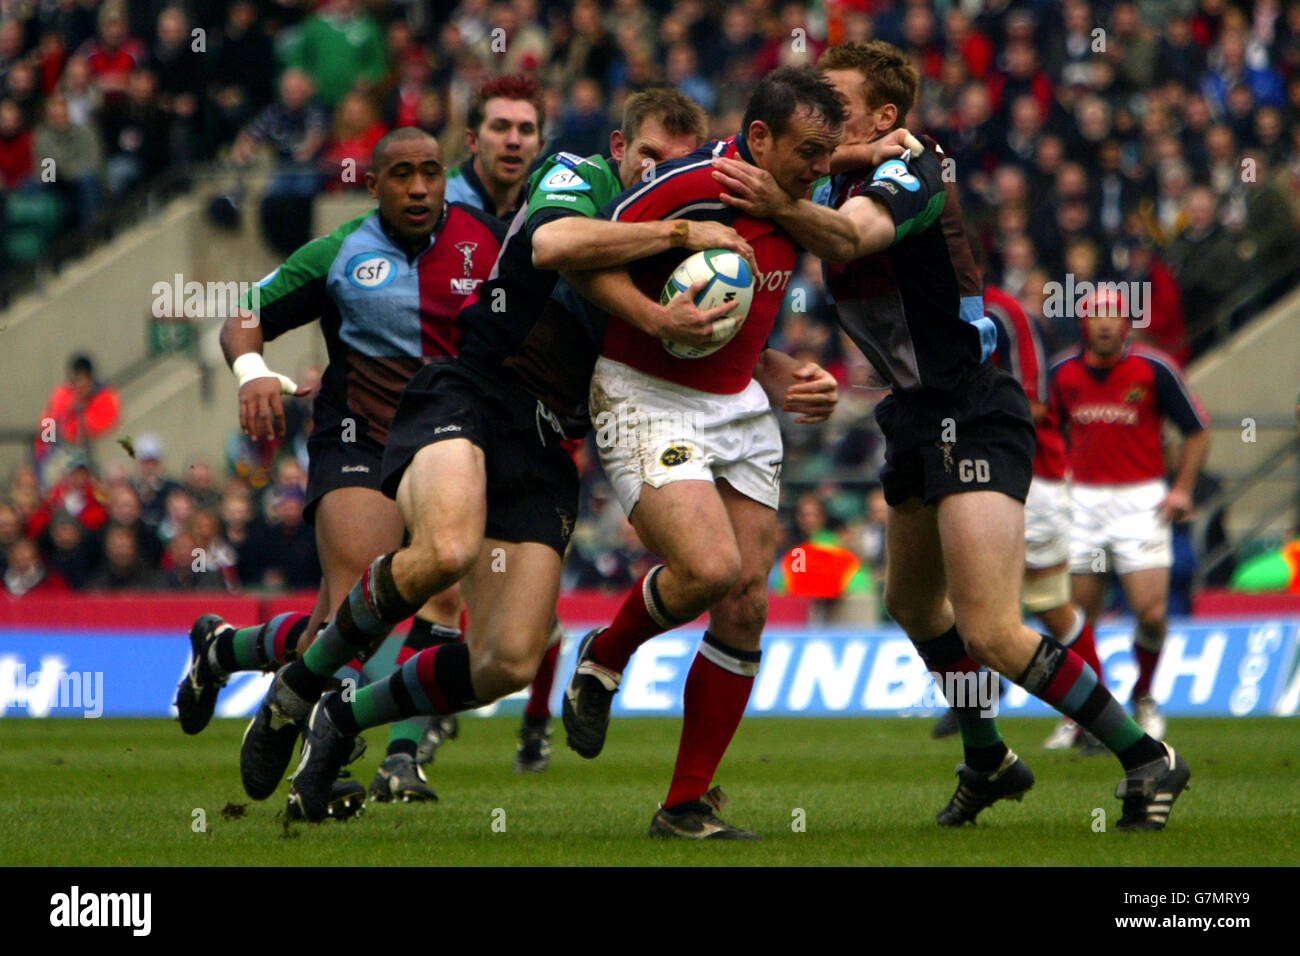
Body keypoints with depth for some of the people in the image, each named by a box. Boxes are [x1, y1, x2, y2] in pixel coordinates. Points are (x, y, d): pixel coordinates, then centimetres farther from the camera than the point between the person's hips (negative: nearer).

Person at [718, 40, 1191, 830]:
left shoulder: (909, 173, -17)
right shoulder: (840, 183, 11)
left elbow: (854, 233, -38)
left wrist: (782, 207, -58)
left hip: (973, 416, -10)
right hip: (921, 416, 10)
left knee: (991, 632, -18)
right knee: (913, 602, 23)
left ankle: (1145, 758, -7)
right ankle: (988, 761, 40)